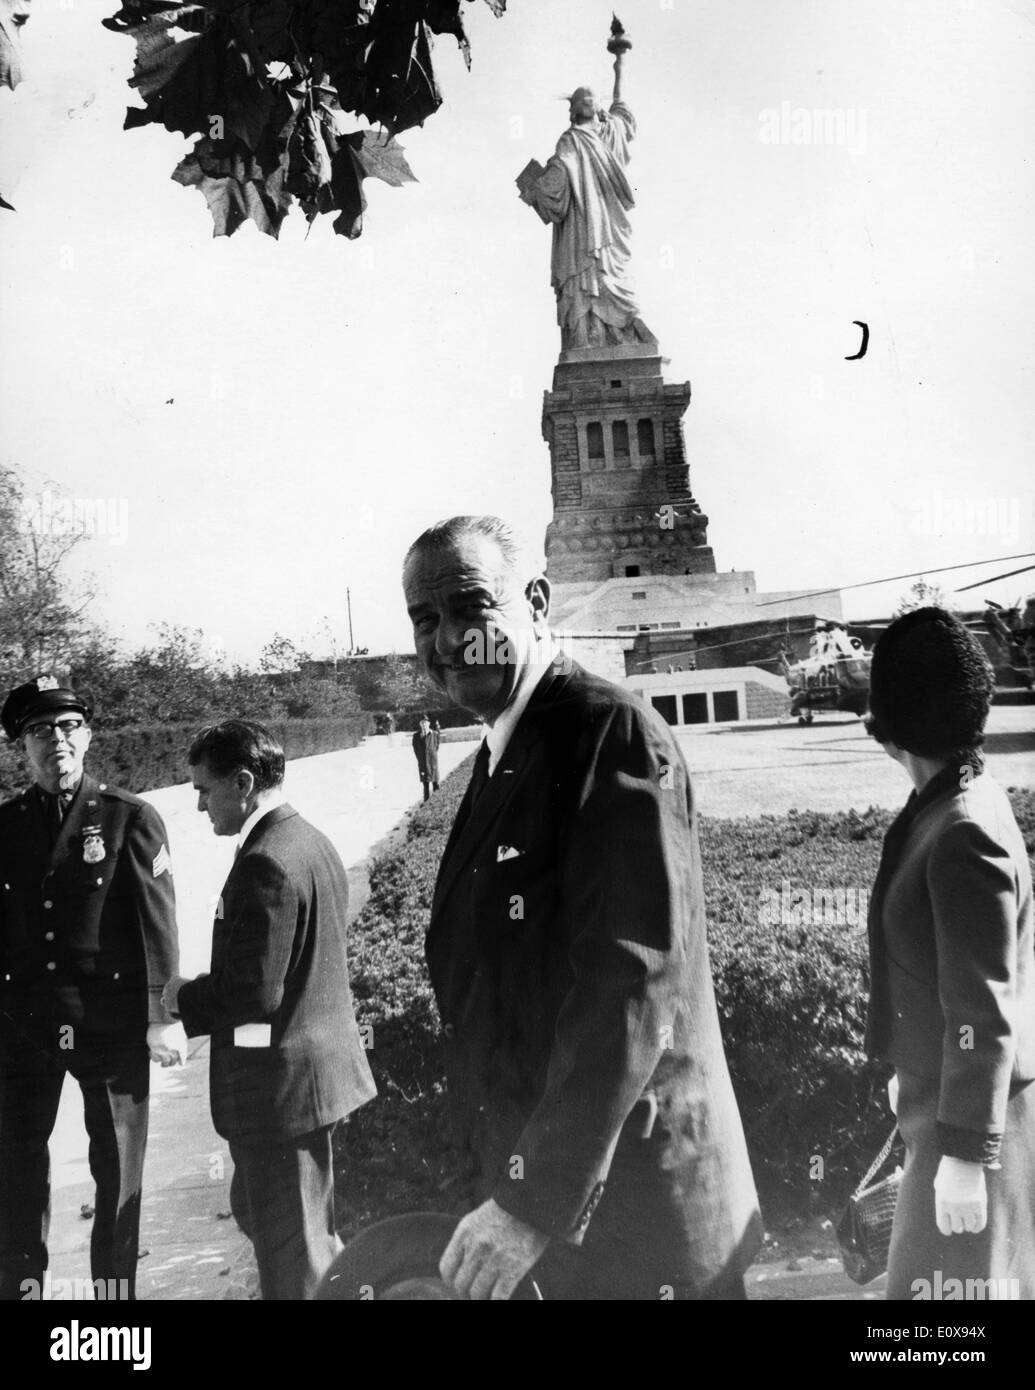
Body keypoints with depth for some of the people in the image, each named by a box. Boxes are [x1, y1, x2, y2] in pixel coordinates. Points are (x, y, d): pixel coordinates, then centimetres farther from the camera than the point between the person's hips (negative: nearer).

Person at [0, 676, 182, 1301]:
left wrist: (162, 1015, -12)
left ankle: (116, 1286, 23)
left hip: (112, 1021, -2)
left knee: (119, 1170, 8)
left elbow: (157, 921, -6)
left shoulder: (131, 818, -1)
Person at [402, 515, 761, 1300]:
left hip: (640, 1219, -8)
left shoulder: (612, 734, -17)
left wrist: (536, 1205, -23)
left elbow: (632, 989, -24)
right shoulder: (499, 763, 10)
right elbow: (484, 994, 11)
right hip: (549, 1197, 8)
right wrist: (518, 1191, 9)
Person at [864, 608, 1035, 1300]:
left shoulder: (965, 835, -25)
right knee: (942, 1275, 21)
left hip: (974, 1115, -9)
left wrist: (965, 1155, -20)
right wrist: (912, 1076, 21)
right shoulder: (952, 803, 3)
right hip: (945, 1095, 9)